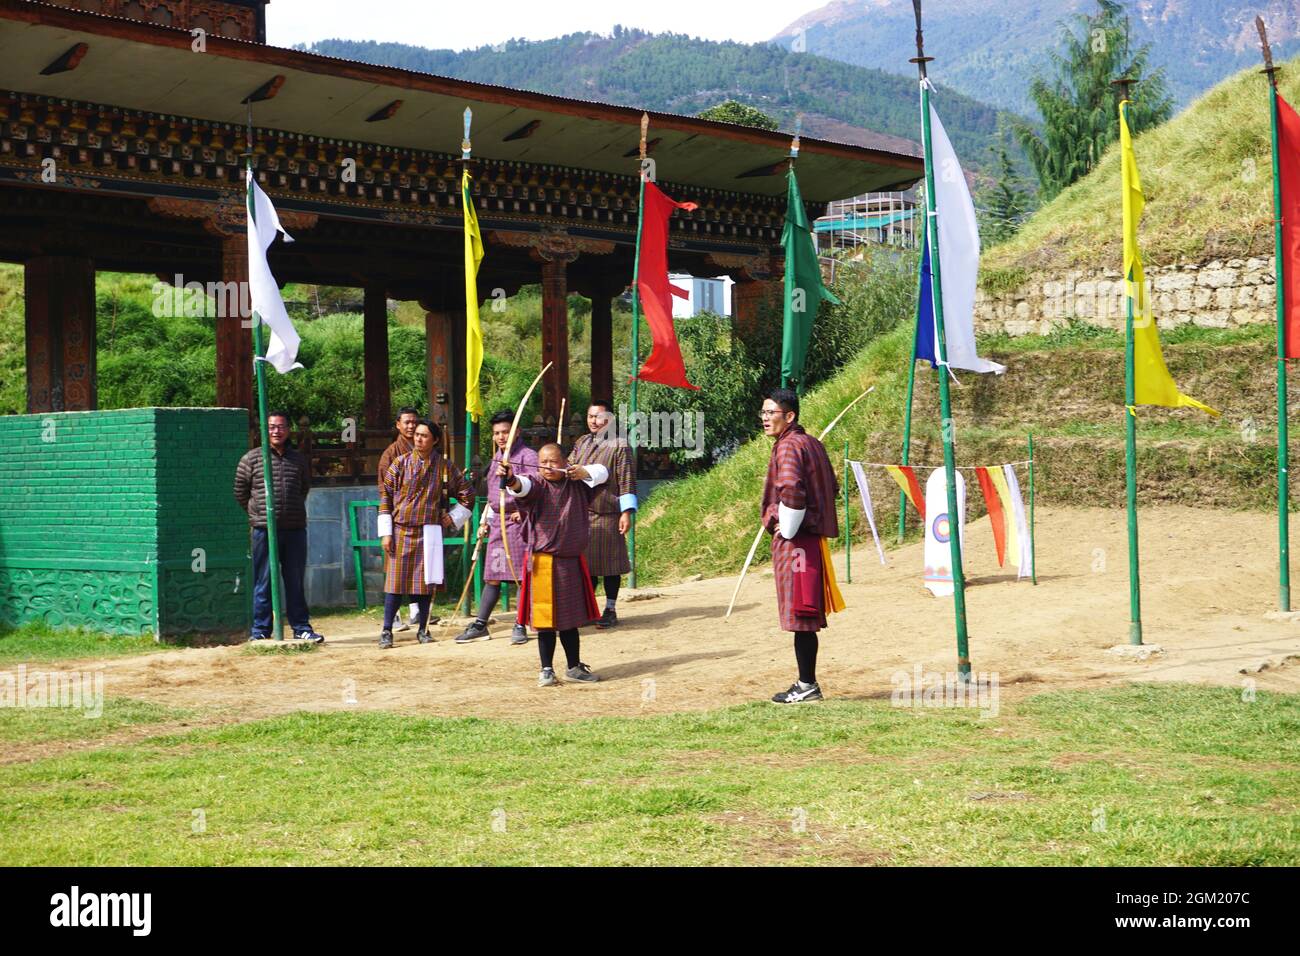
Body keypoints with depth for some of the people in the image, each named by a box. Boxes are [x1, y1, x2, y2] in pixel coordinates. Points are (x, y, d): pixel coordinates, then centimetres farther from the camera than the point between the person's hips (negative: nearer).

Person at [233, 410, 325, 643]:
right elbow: (240, 492, 8)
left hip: (295, 529, 3)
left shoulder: (299, 459, 11)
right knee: (263, 583, 0)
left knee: (295, 581, 8)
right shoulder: (251, 458, 1)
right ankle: (260, 630, 6)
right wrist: (256, 513, 11)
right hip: (265, 529, -3)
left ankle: (301, 627, 14)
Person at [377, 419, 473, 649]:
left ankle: (423, 630, 16)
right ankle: (386, 631, 3)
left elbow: (467, 494, 10)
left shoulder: (444, 467, 1)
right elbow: (385, 496, 1)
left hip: (429, 533, 1)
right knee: (395, 580, -3)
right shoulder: (400, 463, 1)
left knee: (426, 581, 4)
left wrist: (452, 518, 2)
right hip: (401, 532, -1)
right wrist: (385, 532, -4)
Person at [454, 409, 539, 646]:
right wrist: (485, 521, 21)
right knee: (492, 576, 9)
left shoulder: (528, 456, -7)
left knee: (522, 576, -2)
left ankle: (520, 627, 5)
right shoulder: (496, 458, 17)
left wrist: (525, 510, -31)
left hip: (518, 521, -7)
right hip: (498, 522, 7)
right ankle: (480, 626, 13)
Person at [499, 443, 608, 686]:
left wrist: (583, 472, -16)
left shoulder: (577, 484, 6)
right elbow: (523, 487, -29)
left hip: (572, 561, 4)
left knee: (571, 619, 15)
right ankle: (546, 670, 10)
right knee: (546, 619, -2)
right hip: (544, 563, -4)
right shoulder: (537, 486, -8)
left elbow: (602, 472, 4)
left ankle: (574, 667, 27)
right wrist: (511, 480, -51)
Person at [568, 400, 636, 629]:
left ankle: (610, 611, 10)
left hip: (607, 515, -5)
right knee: (586, 563, 10)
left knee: (608, 564, 1)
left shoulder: (620, 446, -5)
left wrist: (627, 512, -13)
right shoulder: (581, 443, 14)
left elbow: (627, 482, -8)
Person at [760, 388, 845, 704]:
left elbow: (791, 490, -29)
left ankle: (807, 686, -2)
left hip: (793, 540, -10)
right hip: (812, 536, 10)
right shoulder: (812, 443, 16)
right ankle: (806, 682, 19)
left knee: (799, 615, -5)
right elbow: (831, 489, 23)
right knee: (805, 615, 13)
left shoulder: (788, 446, -14)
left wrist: (787, 529, -17)